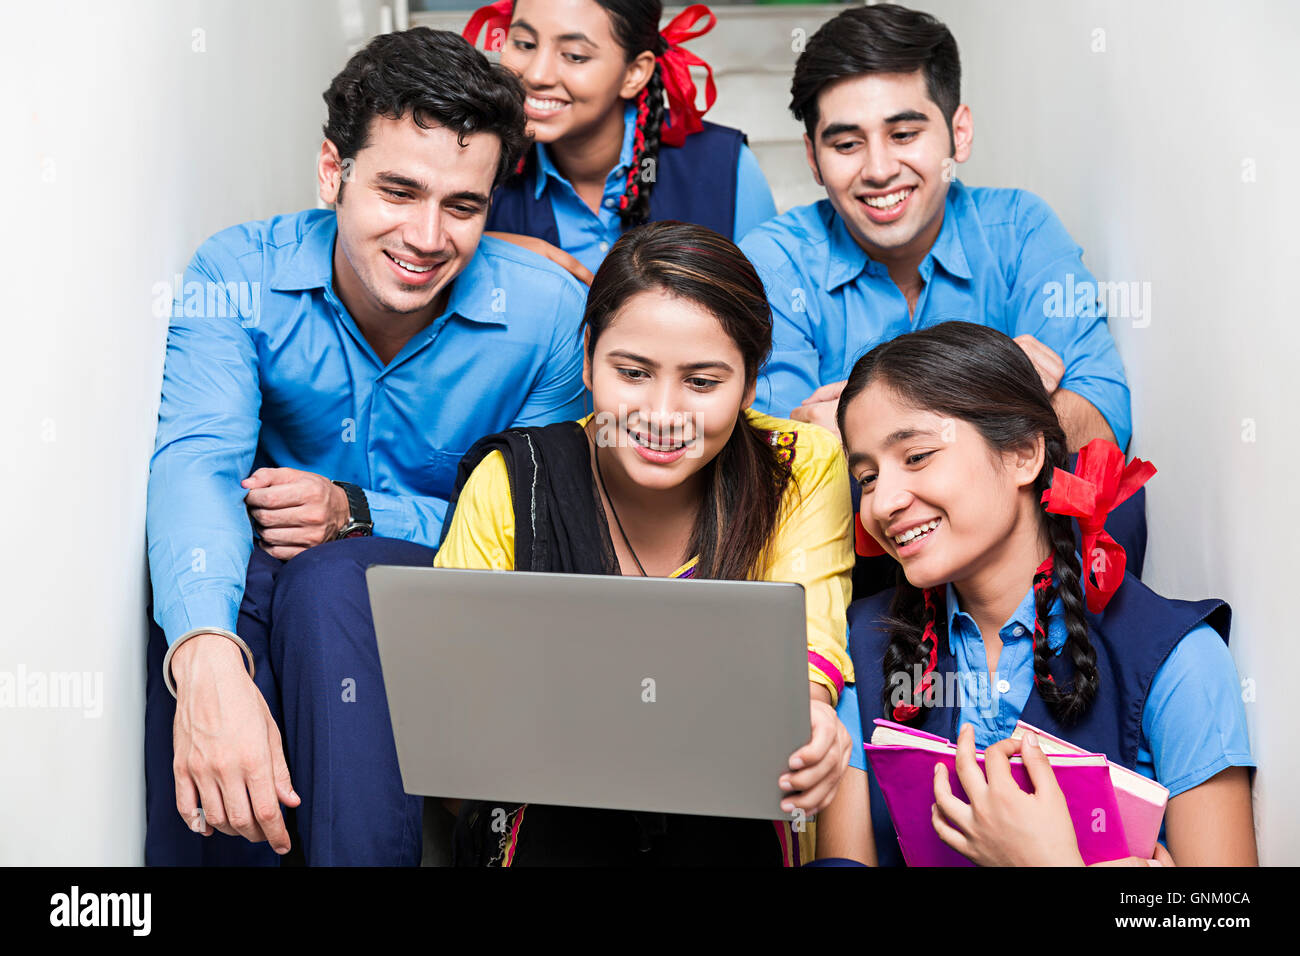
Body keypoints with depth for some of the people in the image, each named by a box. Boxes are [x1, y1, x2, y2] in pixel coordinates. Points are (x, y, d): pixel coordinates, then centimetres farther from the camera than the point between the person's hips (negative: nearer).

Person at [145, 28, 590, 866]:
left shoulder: (550, 312, -12)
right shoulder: (240, 272, -11)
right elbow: (197, 461, -26)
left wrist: (359, 514, -22)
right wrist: (206, 658, -46)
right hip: (256, 601, 1)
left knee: (337, 577, -34)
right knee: (218, 573, -33)